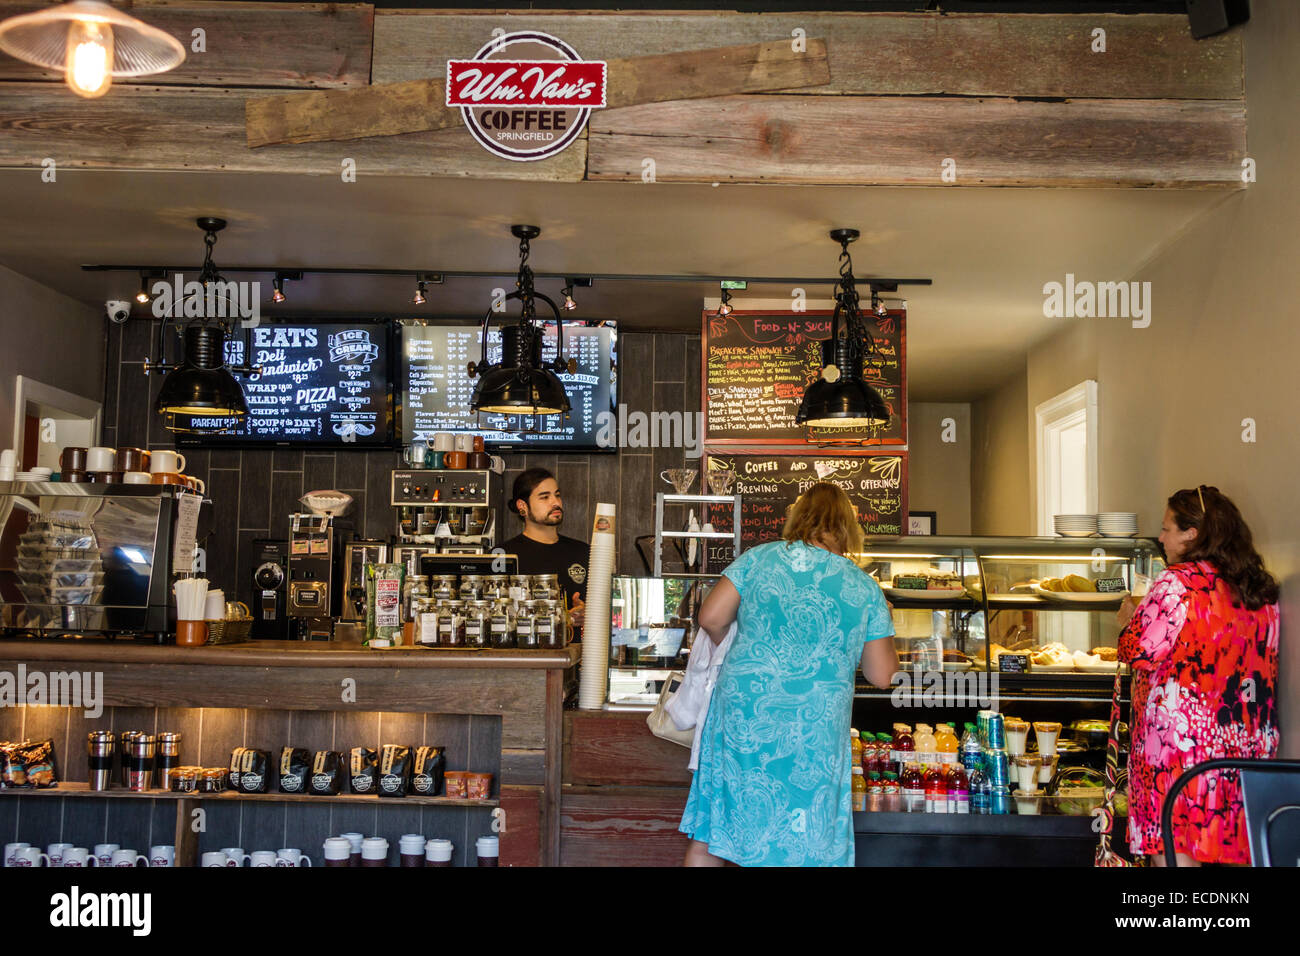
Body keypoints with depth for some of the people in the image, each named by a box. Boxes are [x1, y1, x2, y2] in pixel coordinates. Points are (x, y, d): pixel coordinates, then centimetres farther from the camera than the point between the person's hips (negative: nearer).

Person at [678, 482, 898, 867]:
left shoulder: (758, 558, 1)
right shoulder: (865, 589, 1)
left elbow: (710, 618, -4)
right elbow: (881, 675, 4)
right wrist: (883, 623, 21)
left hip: (741, 713, 1)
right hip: (813, 731, -1)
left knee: (708, 837, 13)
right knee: (799, 847, 8)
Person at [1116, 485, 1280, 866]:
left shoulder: (1177, 582, -13)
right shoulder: (1260, 590, 10)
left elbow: (1141, 652, -16)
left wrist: (1128, 620, 4)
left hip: (1180, 737, -8)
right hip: (1247, 745, 8)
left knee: (1172, 848, -1)